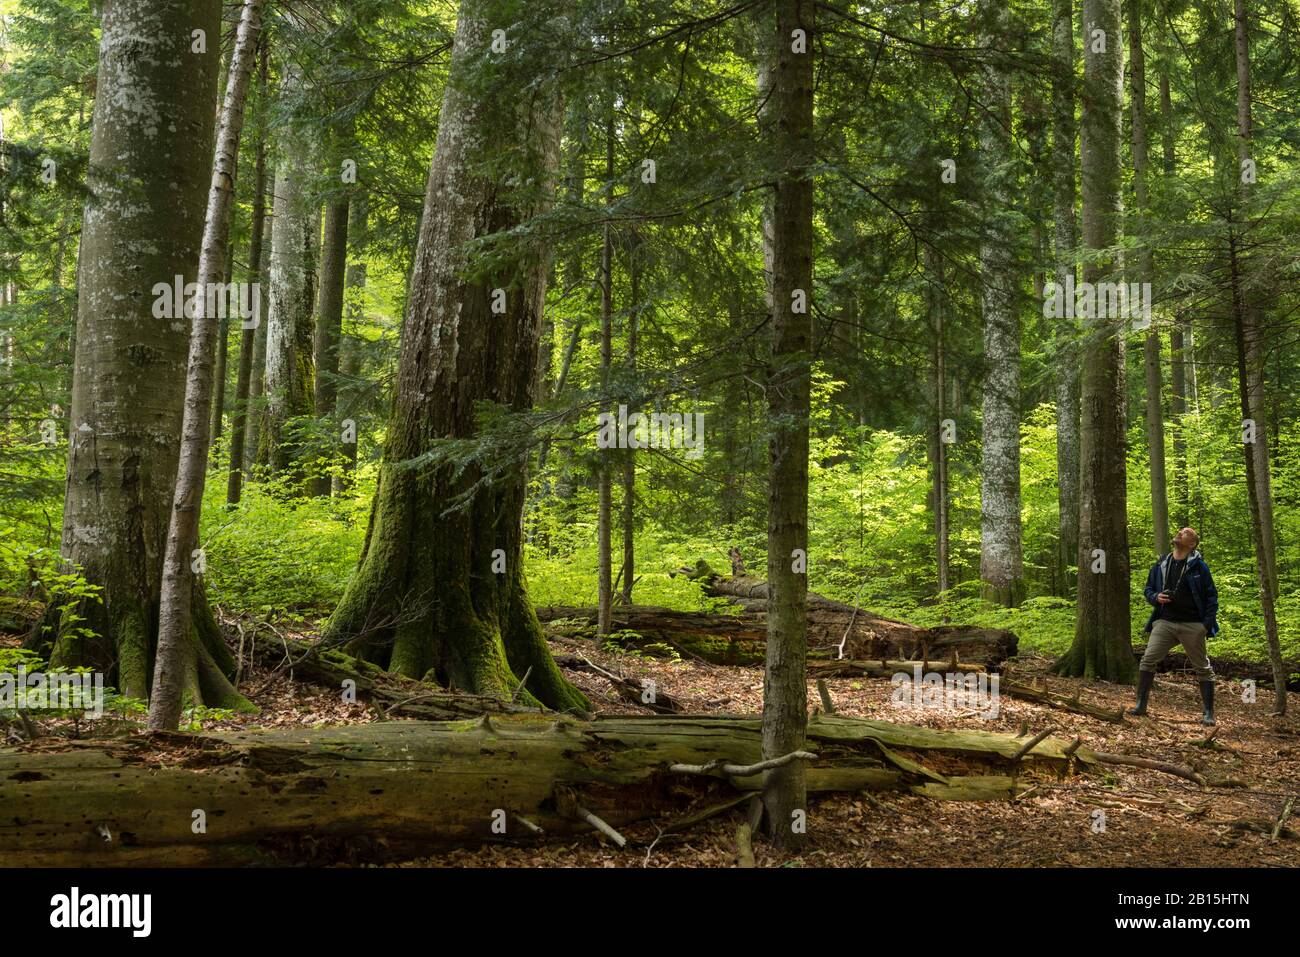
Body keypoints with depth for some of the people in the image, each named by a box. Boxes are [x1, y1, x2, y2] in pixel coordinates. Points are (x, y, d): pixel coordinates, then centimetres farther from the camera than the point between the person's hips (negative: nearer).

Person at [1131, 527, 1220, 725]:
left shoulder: (1198, 566, -3)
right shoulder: (1160, 565, 8)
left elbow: (1211, 596, 0)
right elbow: (1149, 589, 18)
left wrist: (1208, 623, -8)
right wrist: (1156, 597, -5)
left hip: (1192, 625, -3)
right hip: (1165, 622, 3)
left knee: (1202, 668, 4)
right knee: (1147, 661, -9)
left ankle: (1209, 713, 14)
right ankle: (1141, 705, -1)